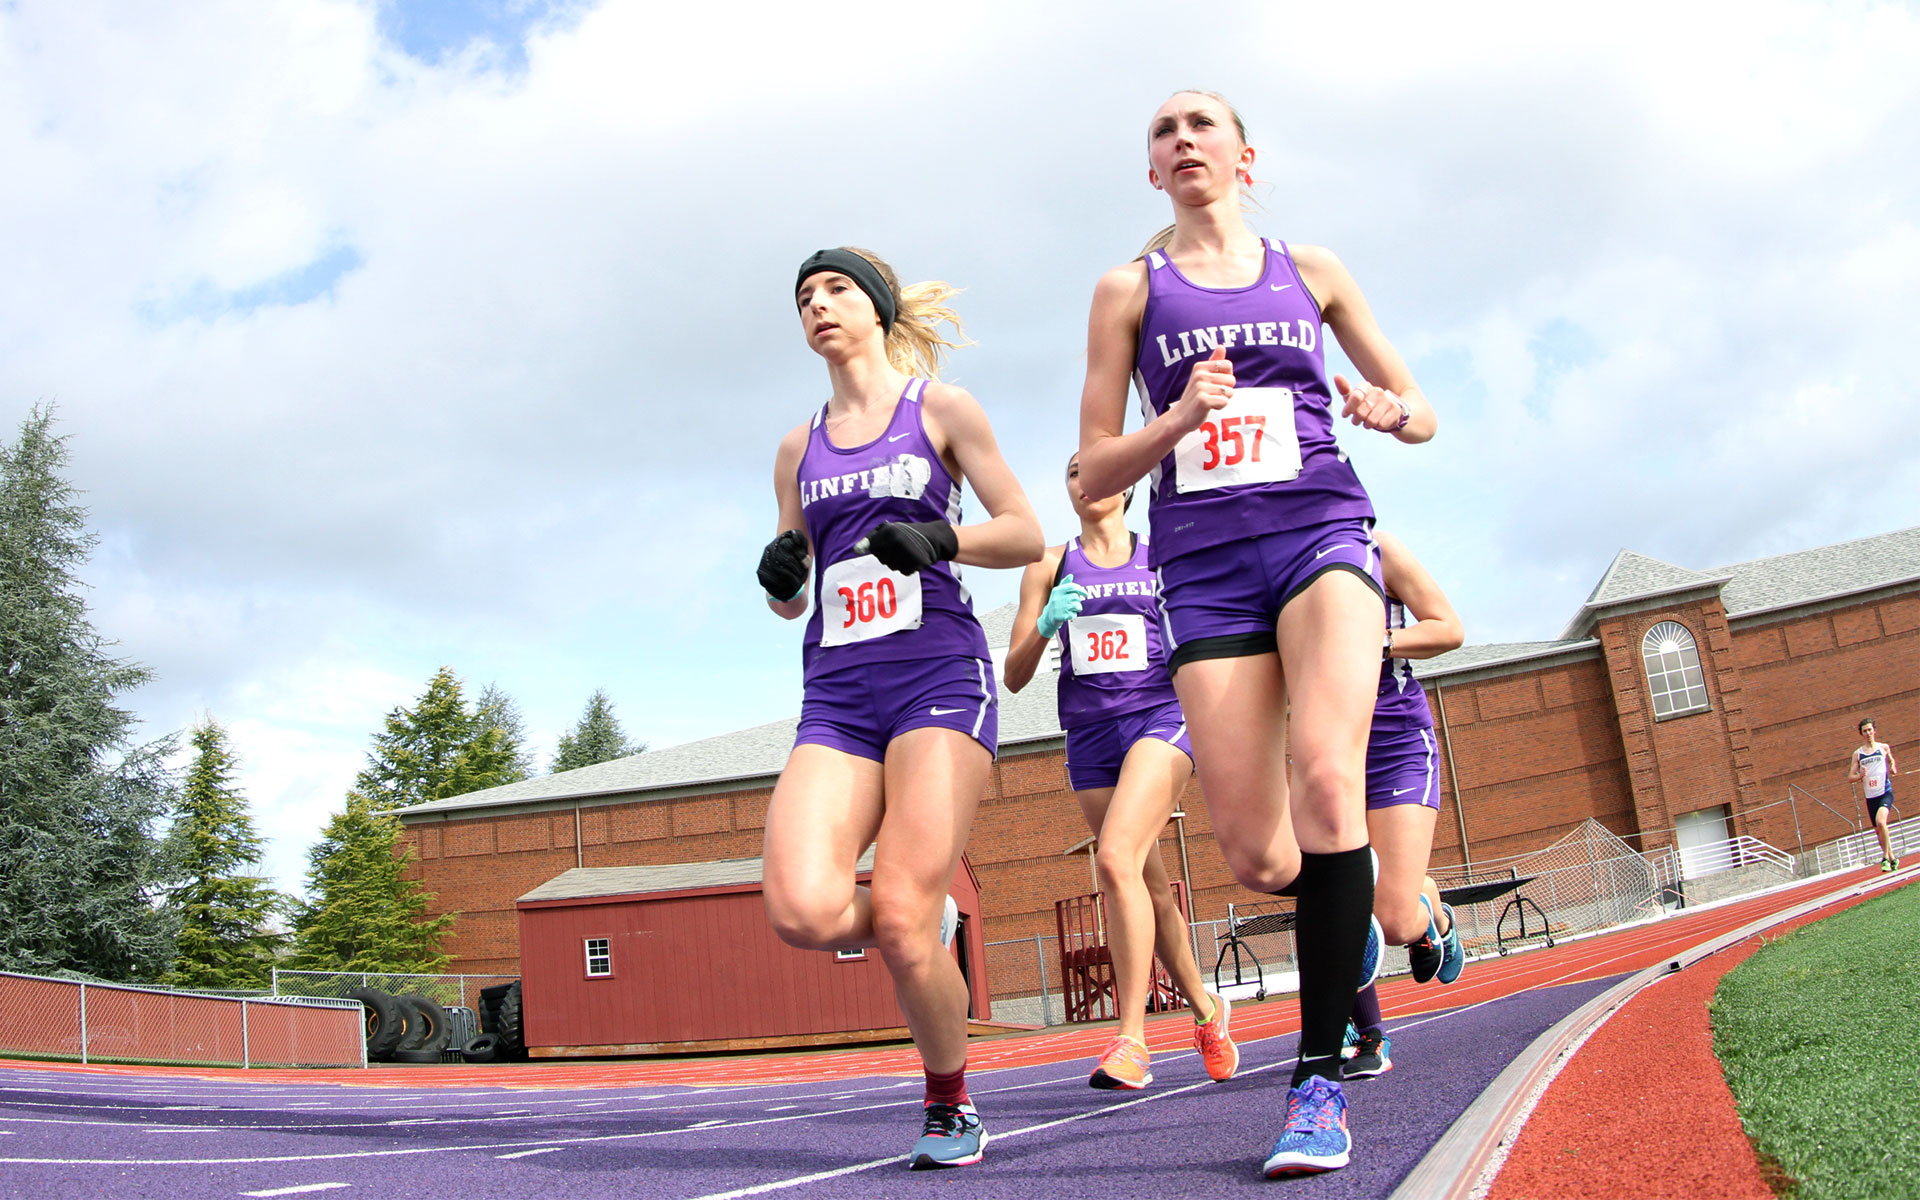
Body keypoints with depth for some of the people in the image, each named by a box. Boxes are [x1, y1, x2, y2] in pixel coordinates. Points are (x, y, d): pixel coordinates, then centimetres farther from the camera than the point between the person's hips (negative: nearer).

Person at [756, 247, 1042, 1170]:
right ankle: (927, 926, 14)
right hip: (838, 694, 4)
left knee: (900, 917, -14)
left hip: (938, 675, -4)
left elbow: (1026, 536, 6)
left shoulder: (940, 407, 9)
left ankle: (950, 1106, 12)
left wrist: (940, 537, -12)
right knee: (802, 911, -20)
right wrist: (778, 578, 0)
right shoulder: (798, 447, 20)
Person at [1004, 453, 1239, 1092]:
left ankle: (1131, 1038, -22)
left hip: (1159, 719, -3)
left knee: (1116, 859, -24)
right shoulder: (1050, 564, 11)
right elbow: (1014, 676, 6)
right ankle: (1206, 1008, 32)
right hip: (1089, 733, 3)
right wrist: (1045, 625, -12)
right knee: (1149, 883, 10)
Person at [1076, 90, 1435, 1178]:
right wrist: (1181, 418, -11)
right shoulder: (1130, 291, 13)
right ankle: (1352, 913, 32)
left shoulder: (1310, 271, 15)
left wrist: (1390, 409, -5)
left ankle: (1321, 1078, -18)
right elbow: (1095, 473, 8)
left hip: (1320, 528, 0)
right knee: (1256, 859, -6)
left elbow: (1424, 416, 19)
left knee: (1325, 775, -28)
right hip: (1206, 563, 1)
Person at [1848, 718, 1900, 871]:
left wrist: (1893, 768, -1)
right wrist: (1860, 775, -15)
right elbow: (1850, 778, 5)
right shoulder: (1857, 753, 5)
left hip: (1885, 793, -3)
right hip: (1870, 797, 3)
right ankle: (1892, 858, 27)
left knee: (1880, 820, -27)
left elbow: (1892, 762, 22)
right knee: (1878, 830, 9)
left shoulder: (1884, 748, 3)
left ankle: (1886, 857, -17)